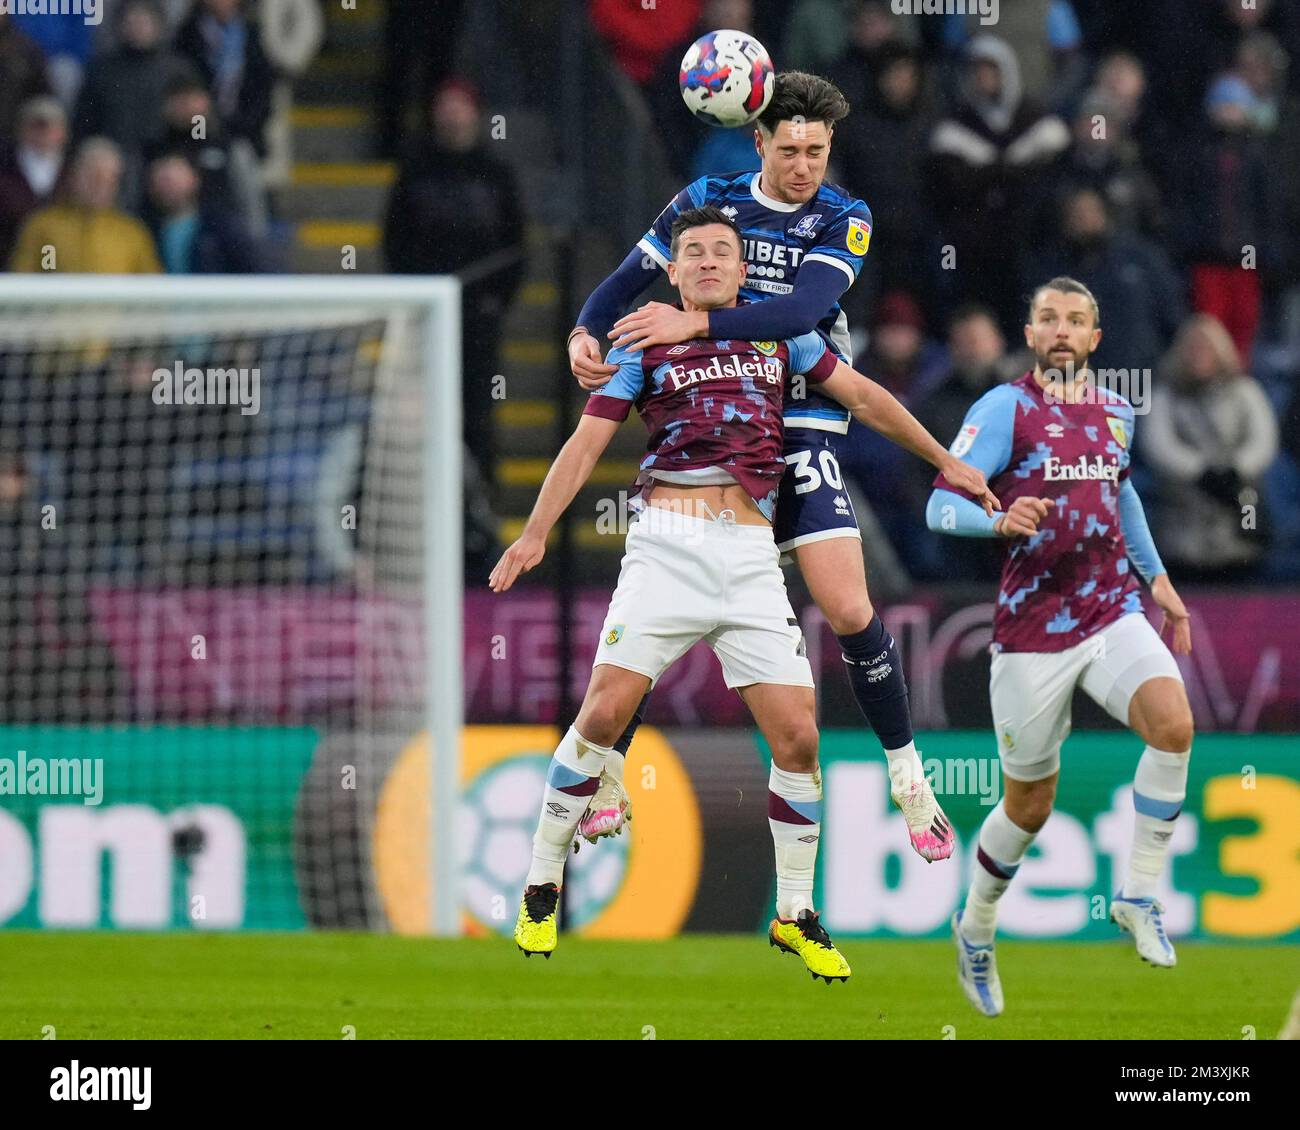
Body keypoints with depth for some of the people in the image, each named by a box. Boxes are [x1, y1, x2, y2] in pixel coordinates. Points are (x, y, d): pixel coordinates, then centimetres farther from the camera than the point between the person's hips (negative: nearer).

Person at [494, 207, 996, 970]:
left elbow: (864, 397, 26)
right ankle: (542, 889, 2)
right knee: (605, 711, -13)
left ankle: (795, 914, 11)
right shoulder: (644, 345, 9)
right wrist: (536, 532, -7)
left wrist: (944, 461, 28)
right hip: (668, 544, -2)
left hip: (751, 555, 2)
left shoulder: (780, 335, 16)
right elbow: (588, 443, 5)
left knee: (798, 736, -5)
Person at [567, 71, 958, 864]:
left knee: (848, 610, -9)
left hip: (801, 429, -2)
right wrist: (586, 334, -13)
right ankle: (607, 777, 8)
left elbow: (804, 307, -20)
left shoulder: (845, 221, -3)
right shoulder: (706, 201, 4)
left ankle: (909, 781, 6)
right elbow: (629, 280, 9)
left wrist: (697, 322, -31)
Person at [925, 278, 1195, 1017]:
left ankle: (1141, 894, -12)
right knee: (1030, 804, 5)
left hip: (1114, 611, 4)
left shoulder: (1116, 413, 10)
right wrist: (999, 519, -34)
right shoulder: (1005, 409, -7)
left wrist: (1158, 580, 28)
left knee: (1174, 724, -25)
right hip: (1033, 628, -4)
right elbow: (941, 505, -14)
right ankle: (976, 929, 31)